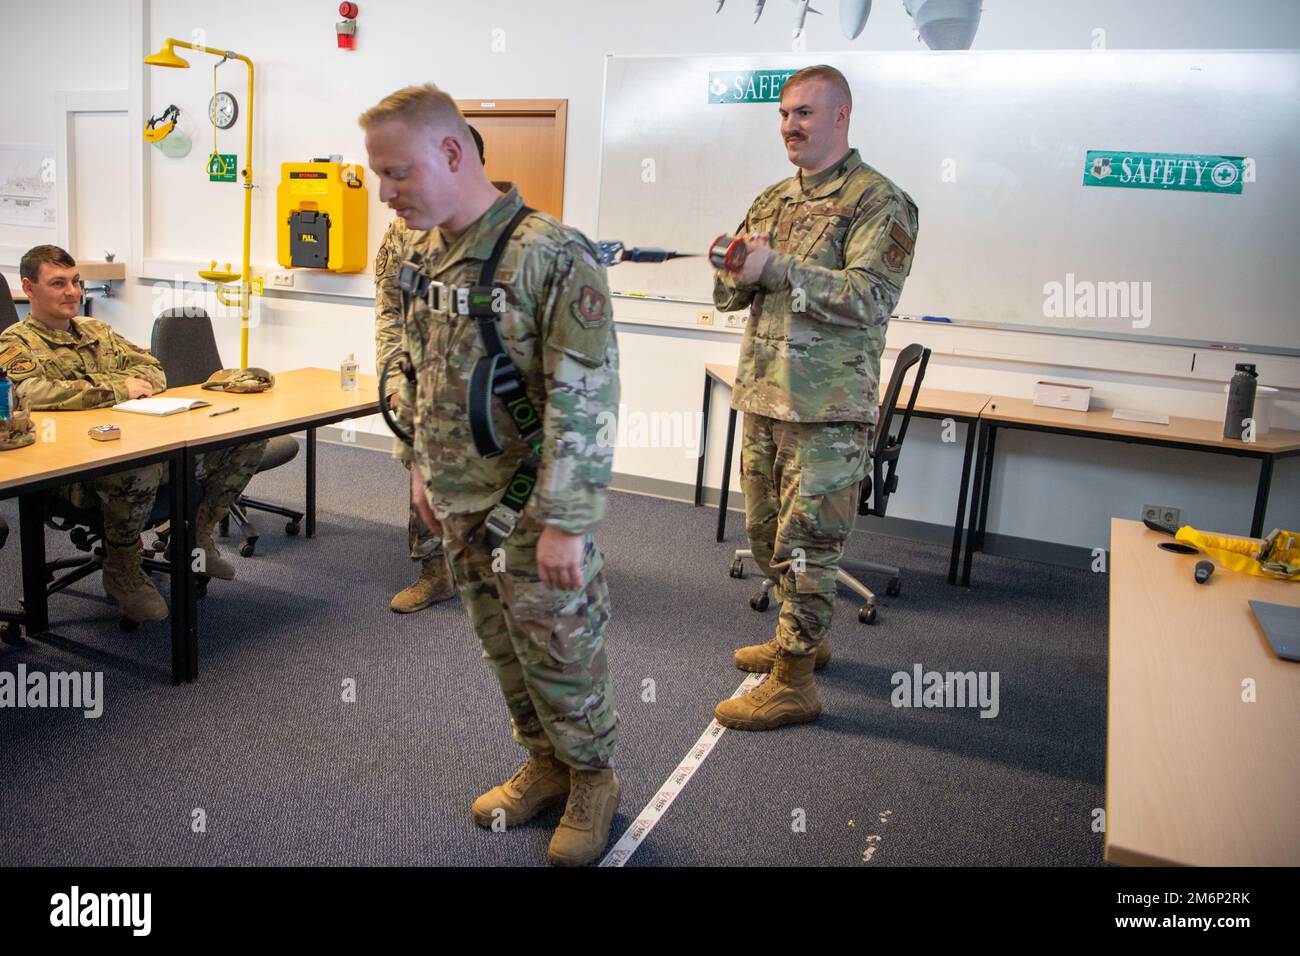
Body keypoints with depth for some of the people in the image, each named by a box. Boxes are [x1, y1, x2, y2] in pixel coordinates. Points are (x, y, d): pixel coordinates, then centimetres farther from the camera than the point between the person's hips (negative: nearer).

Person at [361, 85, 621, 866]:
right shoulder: (423, 259, 5)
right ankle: (545, 765, 40)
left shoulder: (553, 257, -20)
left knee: (560, 653, 7)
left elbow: (585, 403, -22)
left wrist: (564, 522, -23)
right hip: (460, 505, 7)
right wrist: (424, 466, 18)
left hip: (530, 509, -7)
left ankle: (593, 780, 31)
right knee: (503, 648, 19)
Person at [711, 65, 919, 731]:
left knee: (805, 541, -3)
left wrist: (778, 267, -22)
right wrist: (735, 271, -10)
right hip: (762, 397, 8)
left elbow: (872, 298, -19)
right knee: (764, 531, 17)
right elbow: (730, 295, 14)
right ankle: (804, 635, 37)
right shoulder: (771, 200, 15)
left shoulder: (880, 202, -6)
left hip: (829, 406, -8)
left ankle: (793, 682, 9)